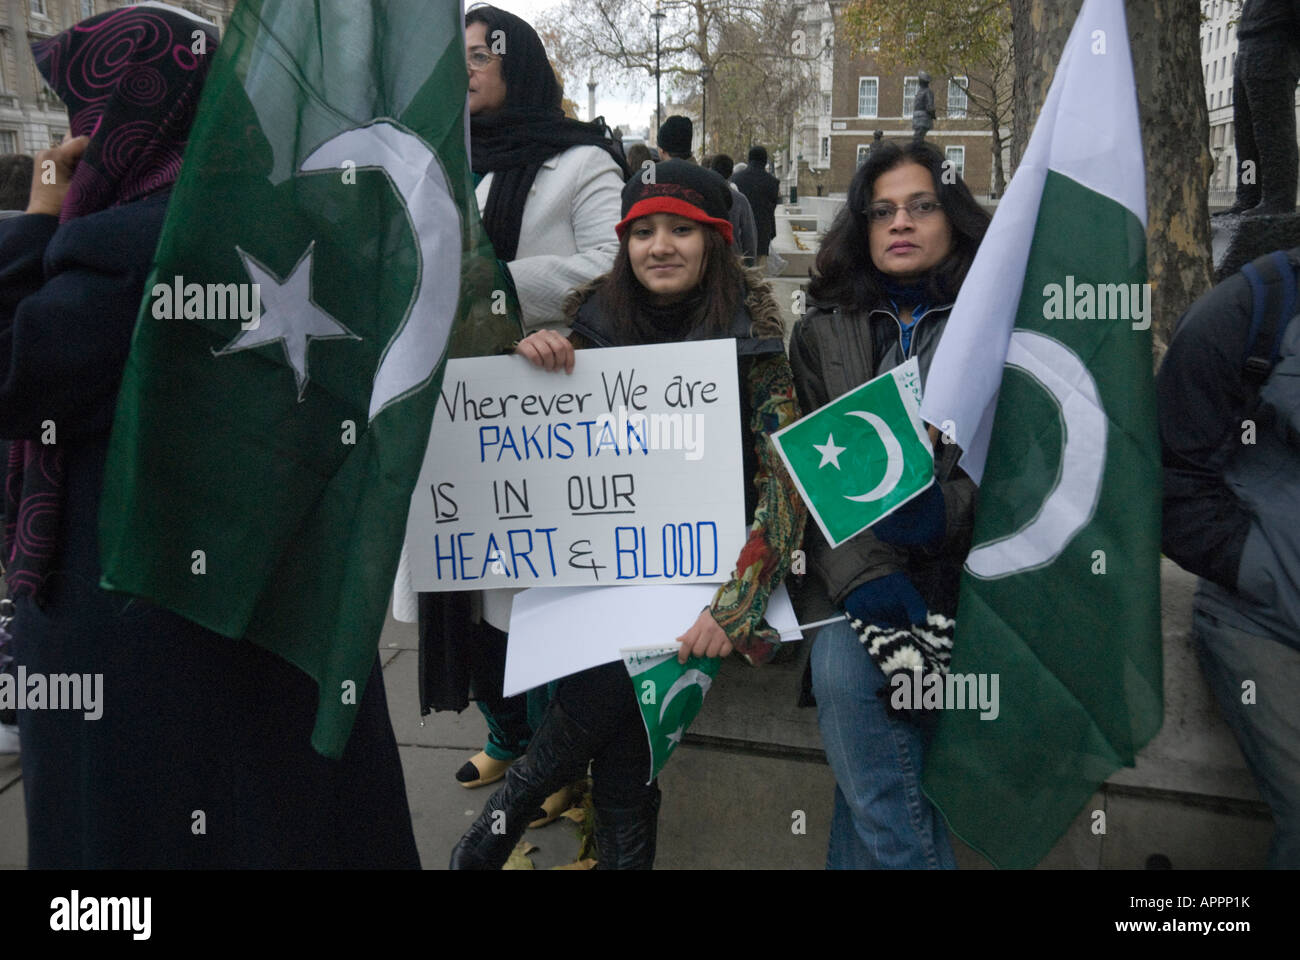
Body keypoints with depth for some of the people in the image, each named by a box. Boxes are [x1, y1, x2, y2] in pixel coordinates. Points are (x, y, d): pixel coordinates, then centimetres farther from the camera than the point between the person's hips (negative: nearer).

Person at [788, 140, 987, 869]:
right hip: (849, 574, 1)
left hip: (965, 568, -1)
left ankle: (865, 853, -3)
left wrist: (947, 509, -18)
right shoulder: (821, 334, 14)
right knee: (842, 670, -25)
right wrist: (863, 576, -12)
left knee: (848, 677, -23)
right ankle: (909, 856, -8)